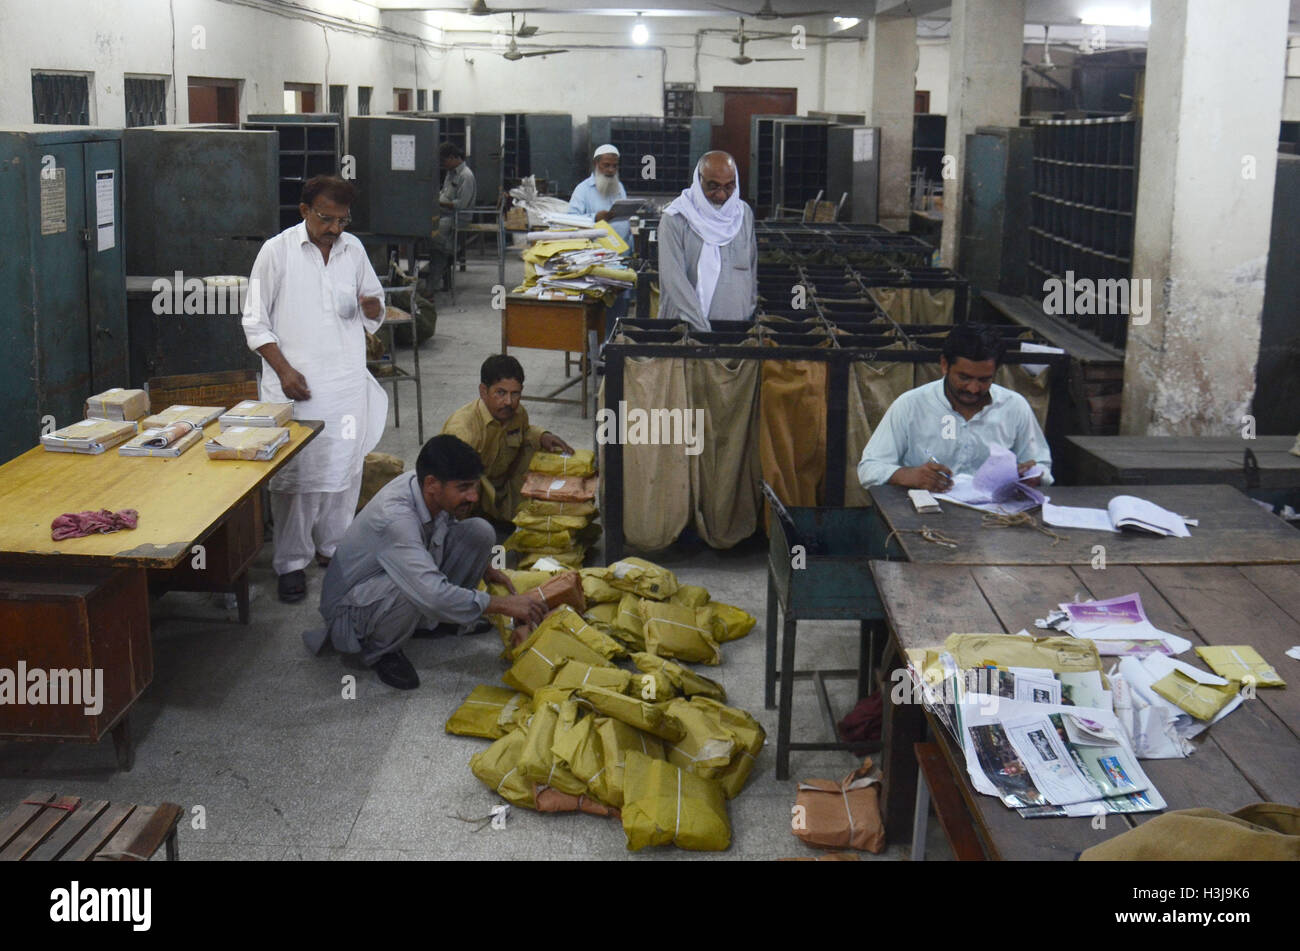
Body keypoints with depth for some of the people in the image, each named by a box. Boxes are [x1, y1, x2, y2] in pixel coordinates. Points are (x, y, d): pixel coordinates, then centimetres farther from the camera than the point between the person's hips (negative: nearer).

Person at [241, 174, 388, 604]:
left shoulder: (353, 249, 8)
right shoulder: (277, 251, -3)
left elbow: (374, 304, 21)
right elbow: (256, 321, -2)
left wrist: (371, 307, -5)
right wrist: (284, 370, -12)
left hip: (347, 381, 4)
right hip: (296, 383, -4)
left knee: (345, 467, 10)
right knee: (294, 474, -2)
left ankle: (333, 546, 26)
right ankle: (292, 562, 8)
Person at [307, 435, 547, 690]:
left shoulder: (434, 494, -14)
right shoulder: (393, 517, -38)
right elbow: (433, 596, -45)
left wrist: (483, 569, 1)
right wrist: (503, 604, -37)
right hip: (351, 605, -7)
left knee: (479, 532, -9)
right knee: (410, 591, -42)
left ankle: (444, 620, 9)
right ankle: (378, 650, -9)